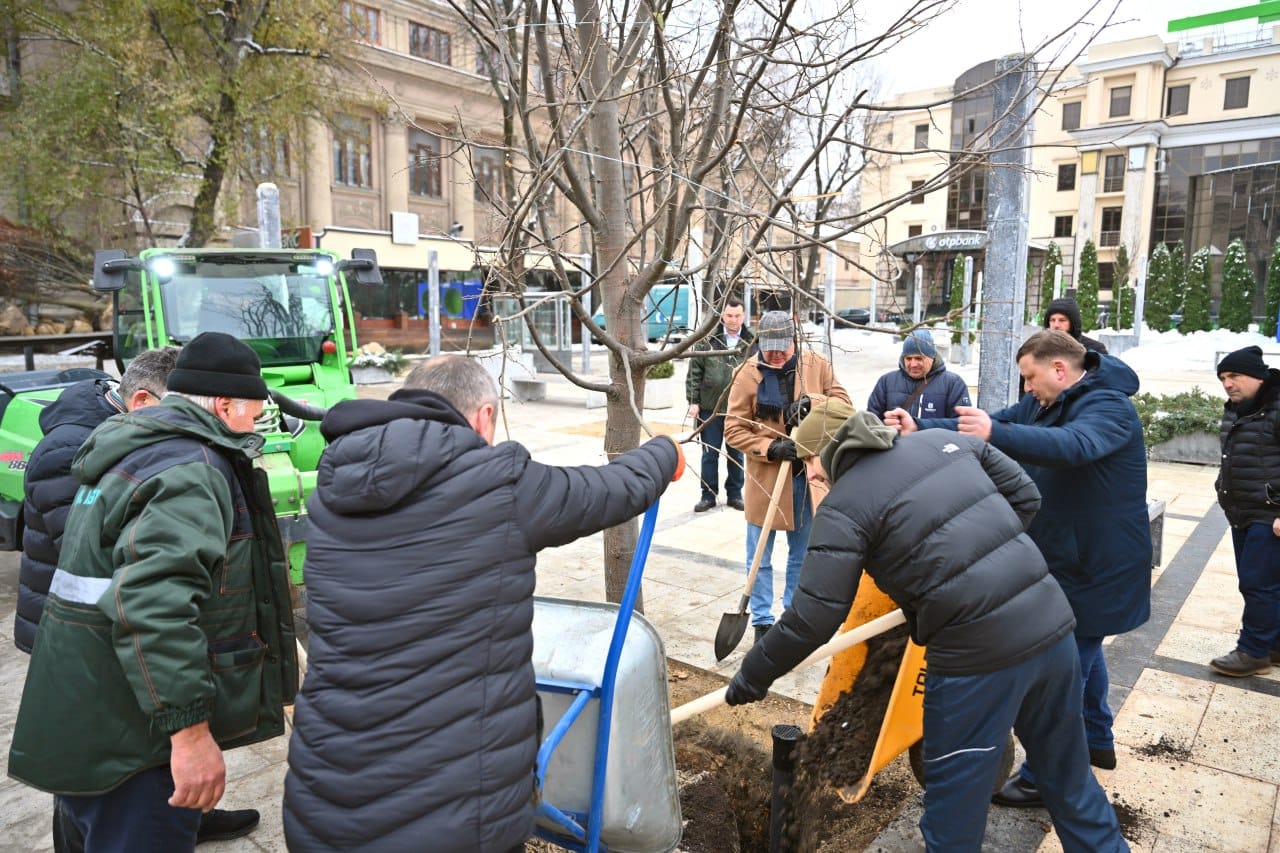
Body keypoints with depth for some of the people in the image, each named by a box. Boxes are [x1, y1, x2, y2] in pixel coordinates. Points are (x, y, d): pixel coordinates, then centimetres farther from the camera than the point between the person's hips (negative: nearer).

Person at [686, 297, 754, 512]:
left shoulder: (752, 342, 1)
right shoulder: (707, 341, -2)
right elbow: (694, 372, 0)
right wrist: (693, 401, -5)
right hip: (710, 407, -1)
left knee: (736, 454, 12)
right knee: (710, 454, 8)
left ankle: (734, 494, 25)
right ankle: (708, 495, 18)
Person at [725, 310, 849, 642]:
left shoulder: (816, 365, -1)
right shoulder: (748, 374, -9)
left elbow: (843, 402, 3)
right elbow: (734, 429, -7)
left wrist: (813, 402, -16)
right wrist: (771, 448, -20)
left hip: (808, 475, 3)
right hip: (766, 477, -2)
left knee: (802, 554, 16)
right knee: (760, 557, 7)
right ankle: (762, 621, 21)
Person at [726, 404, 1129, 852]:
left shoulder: (844, 507, -9)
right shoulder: (945, 440, 9)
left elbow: (812, 617, -12)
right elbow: (1025, 495, 14)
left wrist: (752, 676, 1)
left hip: (979, 653, -7)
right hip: (1053, 621, 7)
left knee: (954, 803, 15)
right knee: (1069, 774, 26)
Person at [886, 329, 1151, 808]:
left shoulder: (1108, 407, -22)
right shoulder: (1045, 404, 6)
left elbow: (1074, 445, -43)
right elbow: (986, 426, -1)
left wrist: (995, 433, -57)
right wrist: (920, 430, -15)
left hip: (1099, 566, -10)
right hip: (1068, 558, 10)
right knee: (1081, 650, 25)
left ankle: (1044, 778, 10)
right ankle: (1096, 740, 45)